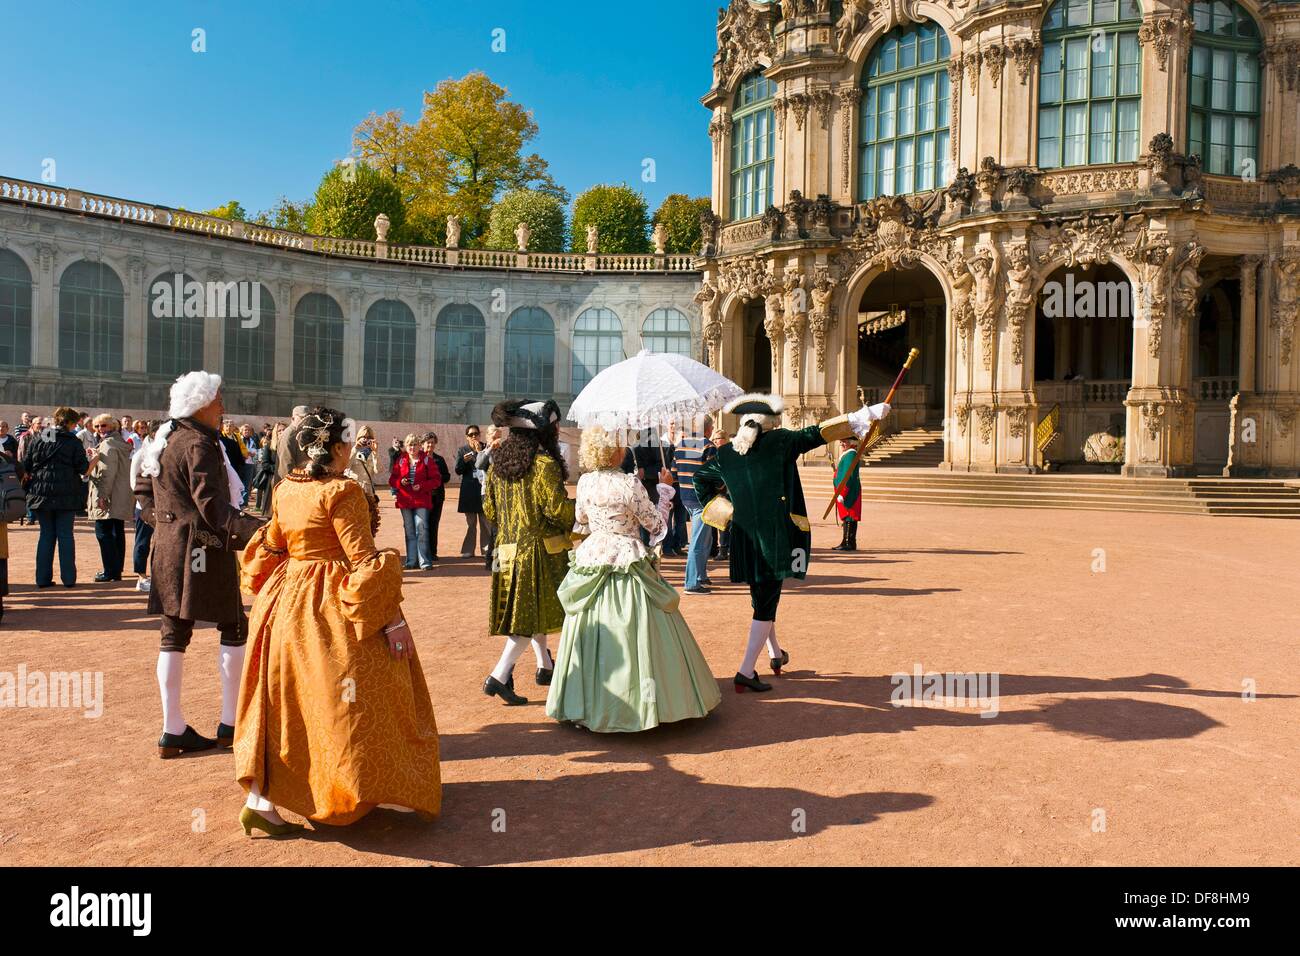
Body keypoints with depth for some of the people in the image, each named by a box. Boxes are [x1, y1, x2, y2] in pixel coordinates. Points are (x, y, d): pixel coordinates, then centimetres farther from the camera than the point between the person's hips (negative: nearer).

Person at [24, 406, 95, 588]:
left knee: (46, 535, 10)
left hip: (41, 495, 3)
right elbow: (83, 469, -3)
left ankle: (43, 578, 9)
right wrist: (94, 459, 15)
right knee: (65, 535, 3)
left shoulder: (37, 440, 5)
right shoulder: (74, 442, -3)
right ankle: (68, 578, 3)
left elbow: (25, 468, 4)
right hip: (67, 495, -3)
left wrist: (34, 479, 21)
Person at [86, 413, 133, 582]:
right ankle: (117, 570, 16)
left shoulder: (107, 444, -12)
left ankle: (110, 571, -6)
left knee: (103, 532, -6)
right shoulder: (121, 443, 18)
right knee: (118, 532, 11)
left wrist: (102, 495, -21)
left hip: (108, 497, -10)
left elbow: (107, 472, -20)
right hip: (122, 498, 10)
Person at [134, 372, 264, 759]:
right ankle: (229, 724, 10)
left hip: (168, 546, 9)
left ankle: (173, 731, 14)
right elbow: (212, 506, -23)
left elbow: (143, 491, 20)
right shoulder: (200, 444, -16)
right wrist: (257, 531, -30)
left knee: (174, 636, 9)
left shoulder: (163, 440, 12)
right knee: (233, 629, 4)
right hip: (202, 549, -9)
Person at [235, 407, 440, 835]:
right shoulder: (342, 493, -16)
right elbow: (364, 561, -20)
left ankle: (262, 797, 15)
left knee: (288, 702, 15)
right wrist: (392, 617, -18)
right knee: (346, 704, 4)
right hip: (332, 610, -7)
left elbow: (272, 547, 16)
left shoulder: (285, 490, 6)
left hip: (287, 603, 7)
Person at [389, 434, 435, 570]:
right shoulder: (401, 461, 9)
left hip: (421, 501, -3)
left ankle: (424, 561, -6)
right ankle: (411, 561, 15)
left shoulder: (426, 461, 2)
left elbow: (435, 479, -2)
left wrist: (422, 486, -15)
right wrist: (400, 482, -11)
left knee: (421, 530, -10)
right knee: (409, 532, 9)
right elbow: (392, 479, 10)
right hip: (405, 501, 3)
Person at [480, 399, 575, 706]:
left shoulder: (498, 461, 6)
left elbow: (489, 508, 11)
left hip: (507, 546, 8)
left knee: (526, 609, 19)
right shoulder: (544, 463, -16)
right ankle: (499, 676, -6)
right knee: (534, 612, 0)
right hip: (540, 548, -7)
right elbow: (556, 508, -18)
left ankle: (545, 666, 32)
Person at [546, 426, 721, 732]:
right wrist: (665, 488, 5)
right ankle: (644, 701, 9)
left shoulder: (585, 482, 0)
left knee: (592, 634, 13)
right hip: (628, 562, -5)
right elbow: (656, 524, -4)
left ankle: (585, 703, 22)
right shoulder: (630, 486, -15)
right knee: (632, 637, 2)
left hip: (592, 557, 5)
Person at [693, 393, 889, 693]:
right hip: (775, 537, -5)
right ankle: (746, 671, -4)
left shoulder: (725, 454, 7)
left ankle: (775, 653, 39)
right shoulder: (778, 441, -6)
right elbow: (814, 435, -2)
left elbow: (700, 479, 18)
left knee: (760, 598, 21)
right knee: (767, 603, 0)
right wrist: (860, 418, 5)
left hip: (744, 538, 5)